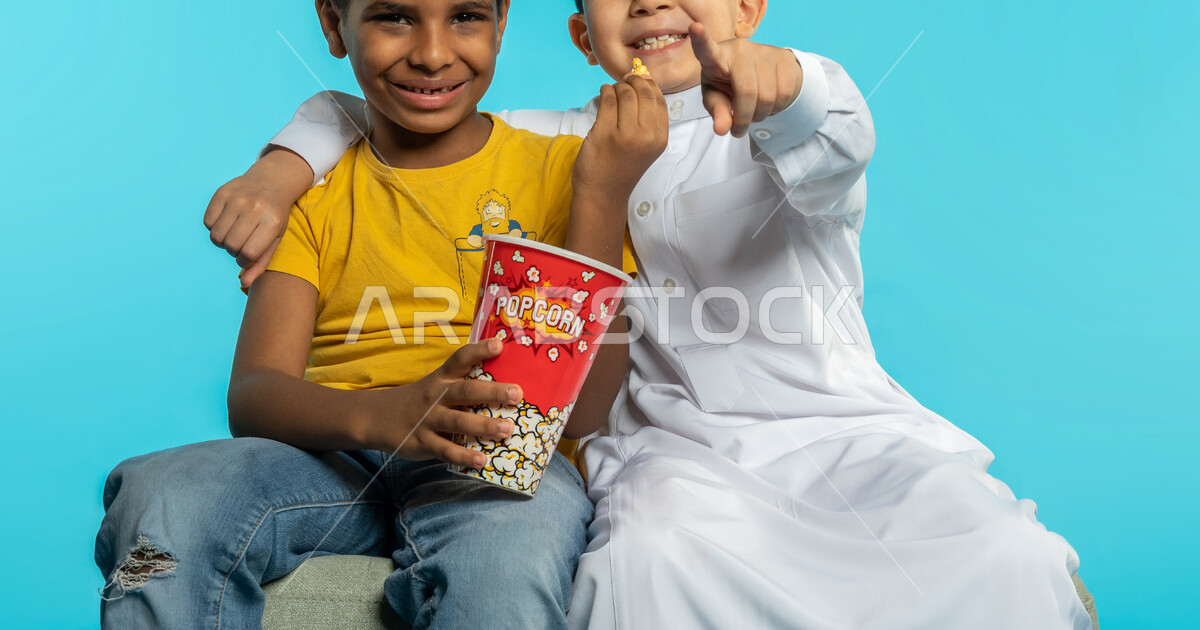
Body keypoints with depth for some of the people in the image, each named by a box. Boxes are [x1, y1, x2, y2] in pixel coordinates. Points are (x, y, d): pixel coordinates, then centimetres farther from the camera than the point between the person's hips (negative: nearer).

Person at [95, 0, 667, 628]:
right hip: (332, 454, 3)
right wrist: (385, 414, -23)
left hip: (499, 463, -2)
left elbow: (581, 411, -5)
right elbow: (251, 398, -1)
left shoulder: (561, 169, 8)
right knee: (158, 496, -28)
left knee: (507, 552, -38)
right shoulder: (308, 188, 15)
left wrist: (603, 191, -12)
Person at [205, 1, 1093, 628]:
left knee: (1003, 555, -25)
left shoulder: (786, 119, 7)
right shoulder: (561, 145, 13)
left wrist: (777, 81, -43)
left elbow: (832, 148, -20)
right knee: (657, 550, -33)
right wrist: (283, 167, -1)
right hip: (669, 442, 1)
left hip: (838, 426, 0)